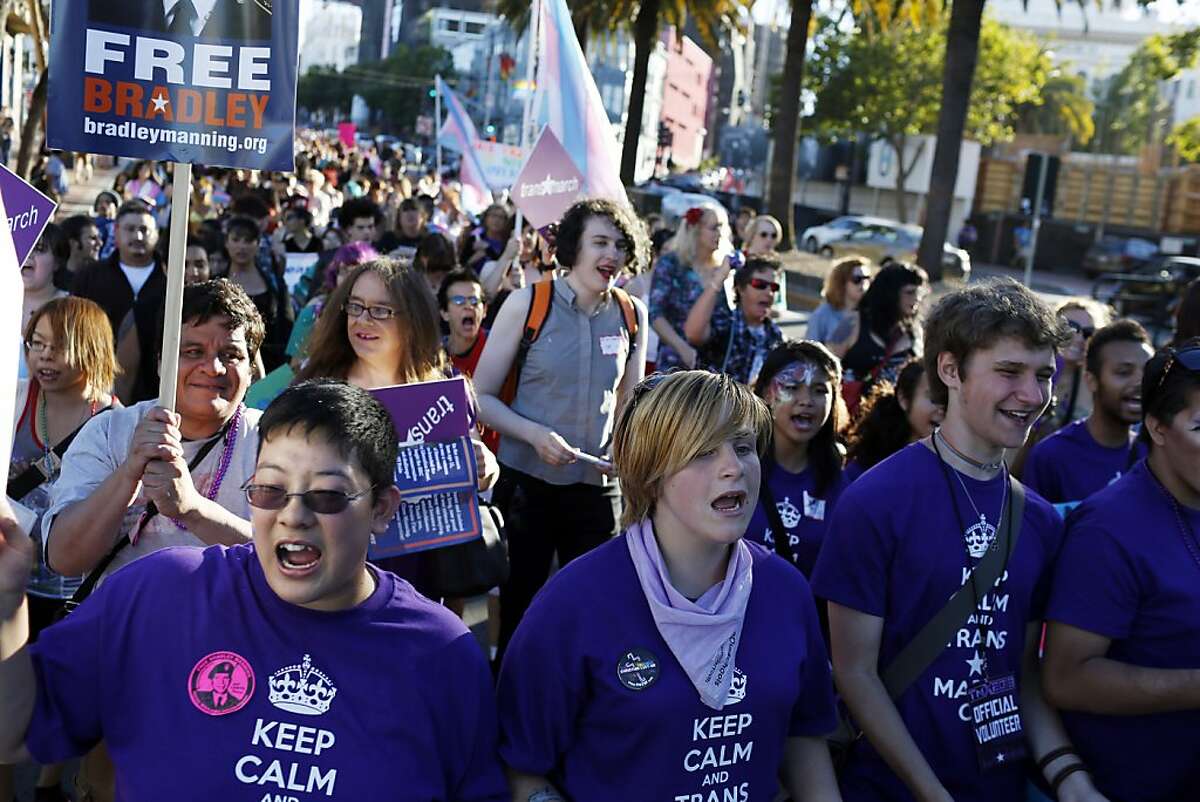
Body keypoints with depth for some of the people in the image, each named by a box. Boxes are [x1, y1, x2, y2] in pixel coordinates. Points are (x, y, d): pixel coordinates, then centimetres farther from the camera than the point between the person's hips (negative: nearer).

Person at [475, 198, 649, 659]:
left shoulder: (631, 314, 2)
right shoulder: (527, 304, -8)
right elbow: (481, 397, -6)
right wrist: (537, 435, -21)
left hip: (597, 485, 3)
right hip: (526, 480, -2)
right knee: (518, 608, 11)